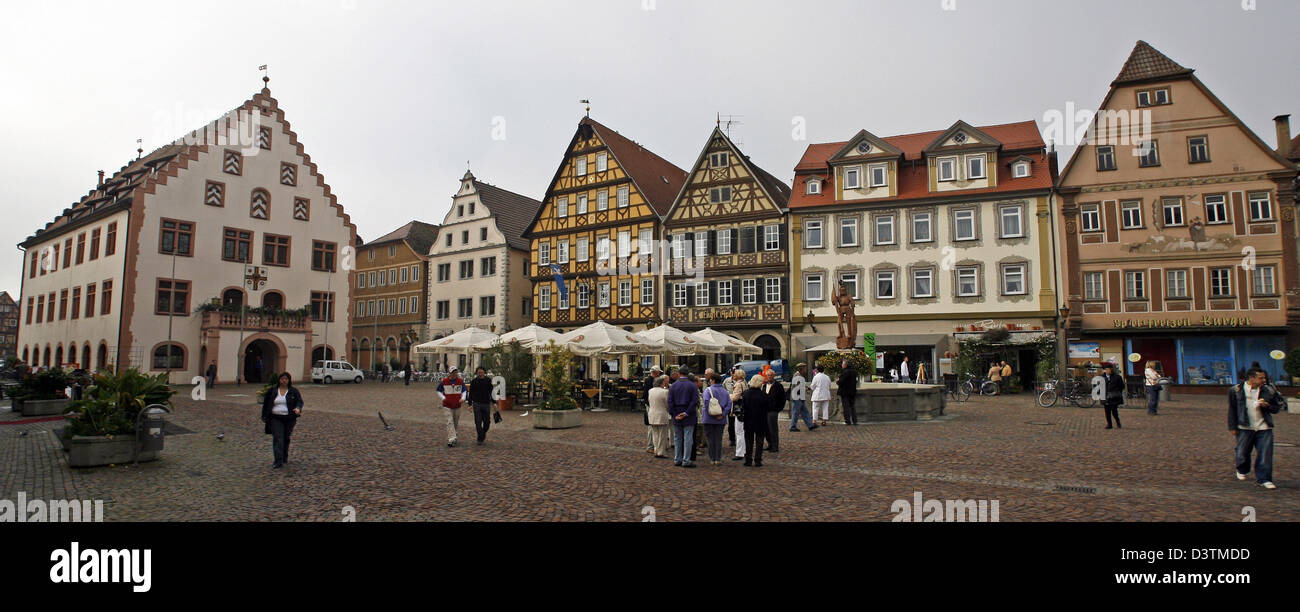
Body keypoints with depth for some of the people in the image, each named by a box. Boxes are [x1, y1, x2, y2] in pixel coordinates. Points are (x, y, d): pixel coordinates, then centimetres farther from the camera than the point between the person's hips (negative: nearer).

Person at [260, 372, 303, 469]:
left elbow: (299, 401, -2)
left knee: (286, 438, 12)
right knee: (277, 438, -11)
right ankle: (278, 461, -14)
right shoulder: (272, 391, 7)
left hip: (289, 419, 1)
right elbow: (265, 404, 12)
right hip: (275, 418, -1)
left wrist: (298, 408, -24)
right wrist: (264, 417, 9)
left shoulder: (294, 391, 5)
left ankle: (285, 457, 32)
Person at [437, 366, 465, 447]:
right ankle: (451, 439, -15)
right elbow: (439, 391, 6)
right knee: (450, 422, -12)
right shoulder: (444, 381, -4)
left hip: (457, 405, 3)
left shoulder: (461, 381, 1)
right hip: (447, 405, -3)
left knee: (456, 423, 12)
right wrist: (443, 398, -10)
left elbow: (464, 391, 12)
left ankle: (450, 436, 34)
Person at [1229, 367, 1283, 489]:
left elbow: (1277, 407, 12)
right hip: (1244, 428, -1)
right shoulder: (1236, 390, -3)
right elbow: (1232, 409, 2)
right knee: (1242, 452, 7)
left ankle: (1264, 479, 6)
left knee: (1265, 454, -4)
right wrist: (1233, 427, 0)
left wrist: (1267, 406, -11)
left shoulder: (1269, 390, 3)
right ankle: (1242, 471, 35)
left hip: (1264, 428, 1)